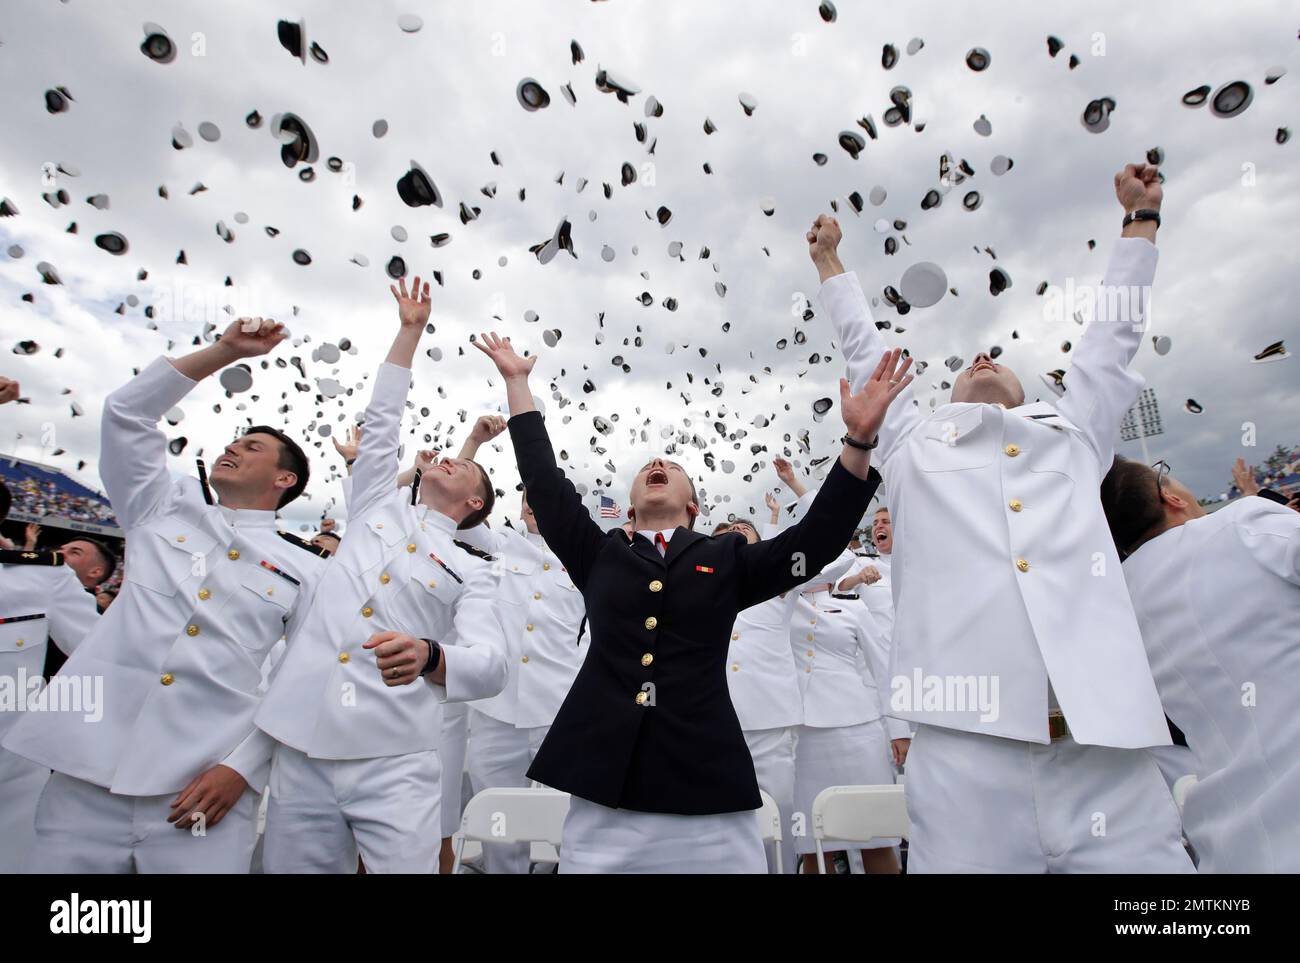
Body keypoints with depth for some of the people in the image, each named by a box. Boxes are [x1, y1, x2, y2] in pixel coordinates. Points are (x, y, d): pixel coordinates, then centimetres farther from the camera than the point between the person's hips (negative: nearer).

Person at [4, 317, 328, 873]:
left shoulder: (305, 572, 5)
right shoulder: (163, 511, 14)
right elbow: (126, 411, 12)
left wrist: (240, 767, -11)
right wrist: (226, 350, 8)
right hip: (86, 773, 3)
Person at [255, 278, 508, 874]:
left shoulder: (472, 573, 5)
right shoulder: (376, 509, 15)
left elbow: (490, 665, -9)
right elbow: (381, 420, 16)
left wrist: (429, 656, -30)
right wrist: (412, 329, 21)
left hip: (395, 762, -2)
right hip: (300, 748, 3)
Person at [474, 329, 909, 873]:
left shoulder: (729, 560, 10)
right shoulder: (598, 557, 11)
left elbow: (820, 537, 4)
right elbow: (544, 482, 10)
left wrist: (859, 439, -5)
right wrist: (516, 381, 15)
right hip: (603, 796, 1)